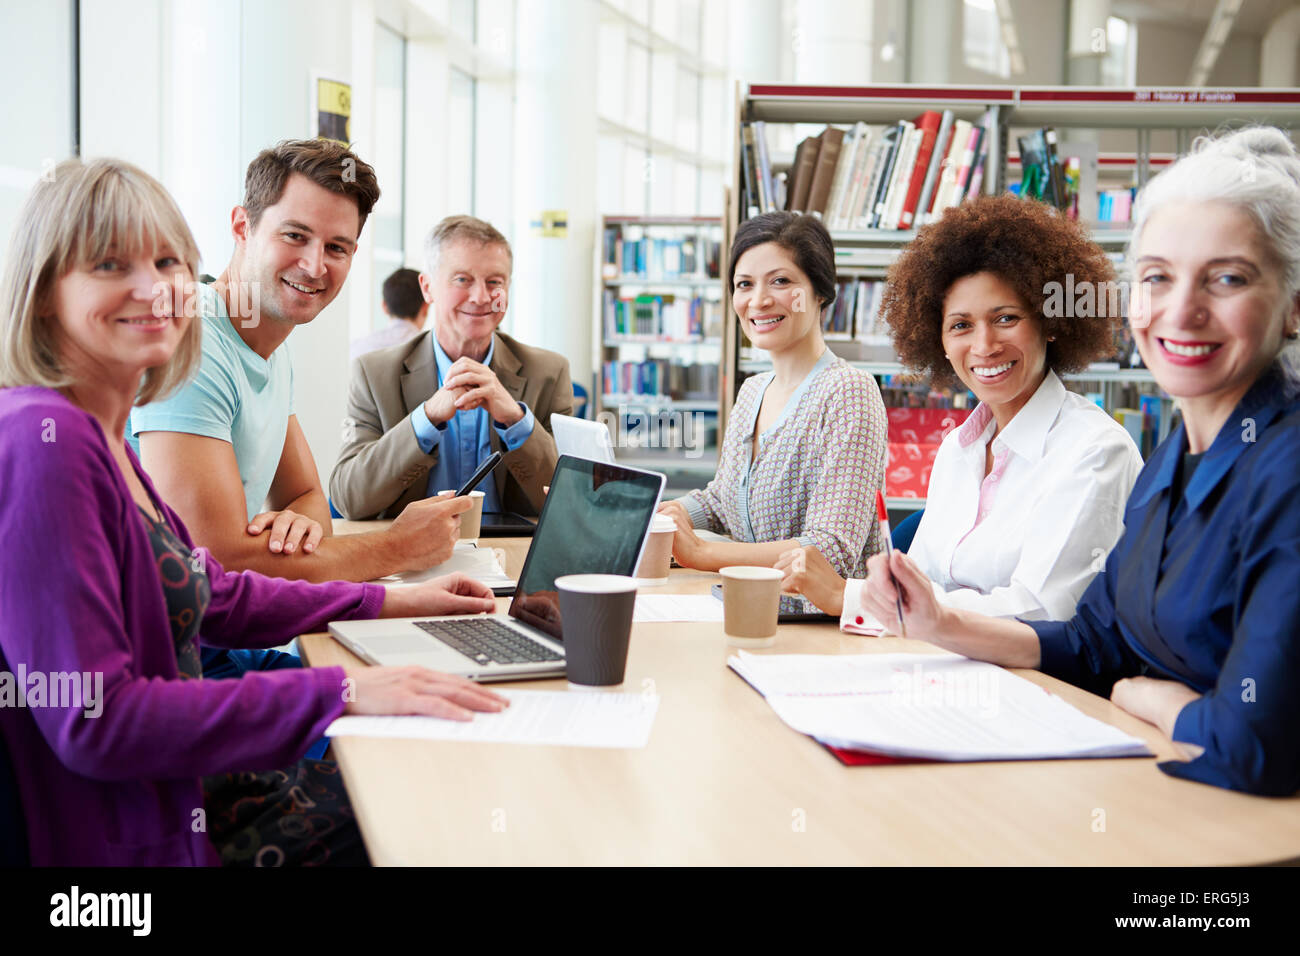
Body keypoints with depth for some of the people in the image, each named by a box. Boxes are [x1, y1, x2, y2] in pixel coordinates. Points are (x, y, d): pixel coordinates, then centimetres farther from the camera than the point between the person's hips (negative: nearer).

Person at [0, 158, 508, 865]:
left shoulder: (100, 435, 8)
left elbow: (213, 595, 19)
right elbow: (92, 720, -28)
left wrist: (394, 602, 15)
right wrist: (341, 691, -28)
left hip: (184, 789, 9)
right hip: (128, 841, -9)